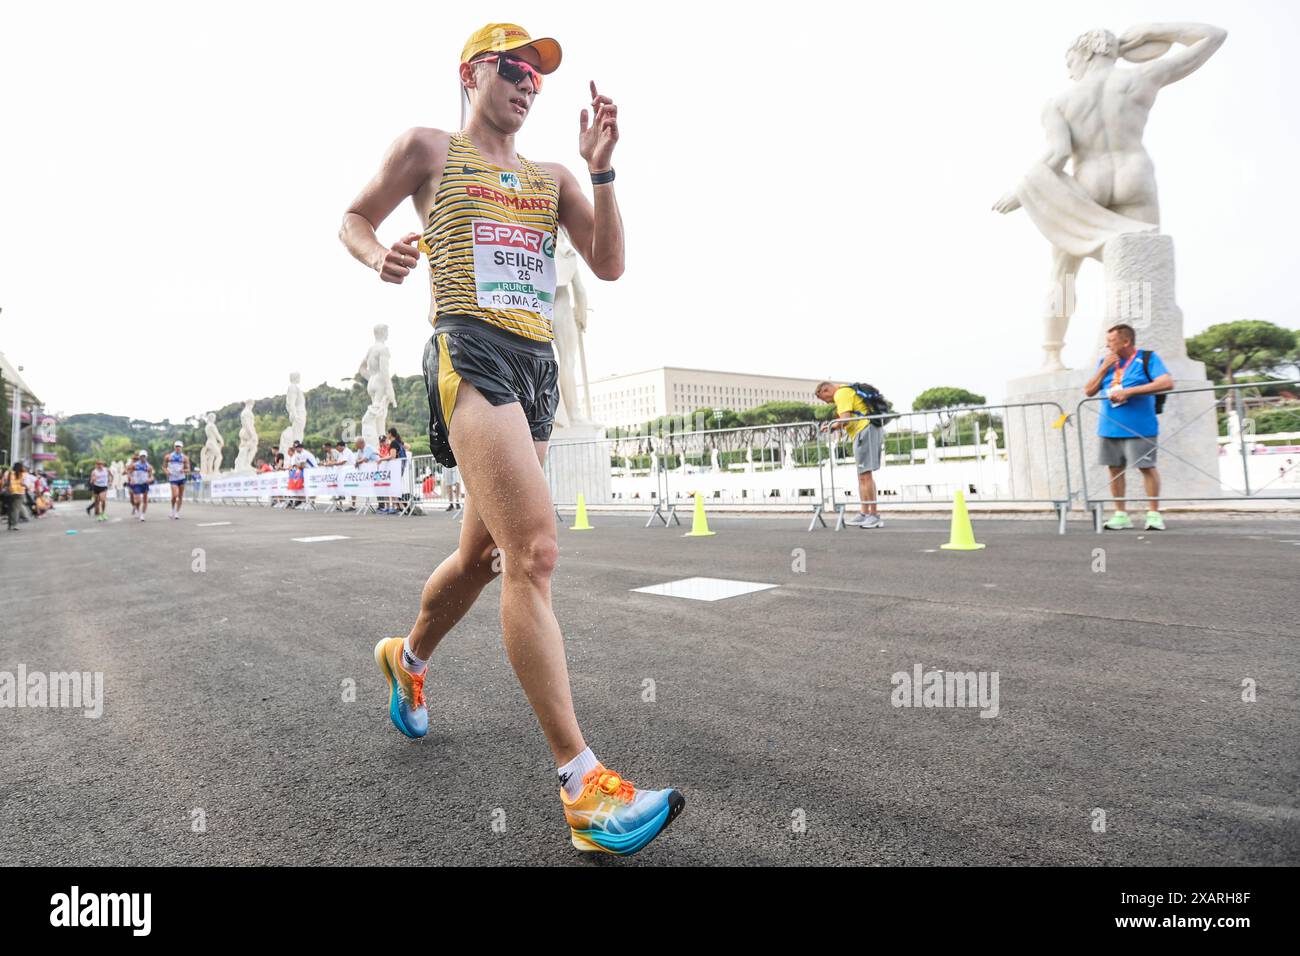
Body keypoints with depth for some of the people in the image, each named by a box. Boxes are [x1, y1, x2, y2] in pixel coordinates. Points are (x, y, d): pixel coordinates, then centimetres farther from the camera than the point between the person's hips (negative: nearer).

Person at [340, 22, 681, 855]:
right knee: (536, 549, -22)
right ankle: (584, 785, -21)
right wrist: (379, 257, -5)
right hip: (472, 353, -7)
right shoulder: (429, 150, 12)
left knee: (484, 554, 13)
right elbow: (354, 218, 18)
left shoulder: (551, 178, 23)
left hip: (538, 365, 7)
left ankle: (408, 660, 42)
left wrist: (601, 169, 2)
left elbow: (610, 265, 12)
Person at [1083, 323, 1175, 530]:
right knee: (1115, 468, 6)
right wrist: (1104, 368, -4)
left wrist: (1129, 391, -20)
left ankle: (1154, 514, 9)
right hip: (1110, 427, 5)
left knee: (1147, 467, -2)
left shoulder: (1147, 358, -1)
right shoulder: (1104, 361, 13)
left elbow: (1167, 383, -15)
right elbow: (1088, 391, 9)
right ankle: (1120, 514, 15)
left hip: (1139, 427, -5)